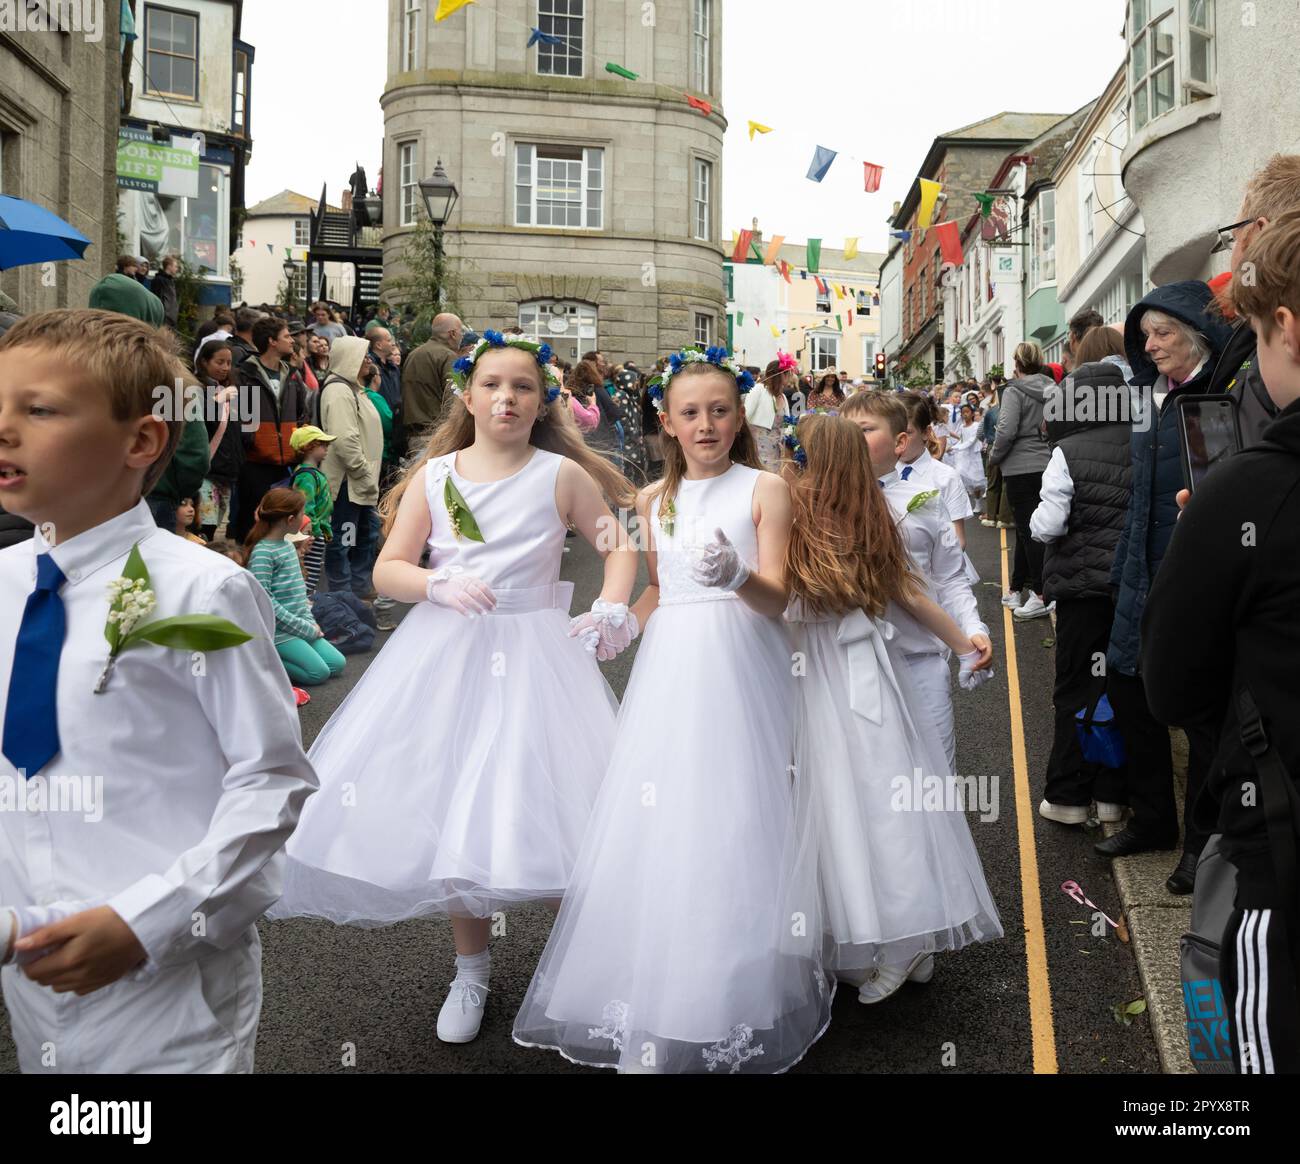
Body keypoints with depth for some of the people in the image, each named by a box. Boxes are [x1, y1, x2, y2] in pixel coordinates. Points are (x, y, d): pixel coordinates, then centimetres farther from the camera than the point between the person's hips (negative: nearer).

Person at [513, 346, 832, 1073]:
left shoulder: (765, 489, -3)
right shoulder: (654, 499, 11)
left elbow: (777, 599, -11)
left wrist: (736, 577, -31)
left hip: (742, 668, -4)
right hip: (669, 668, 5)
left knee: (736, 819, -2)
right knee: (659, 824, 7)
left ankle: (739, 1000, 17)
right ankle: (658, 998, 24)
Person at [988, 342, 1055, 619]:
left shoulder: (1014, 391, -10)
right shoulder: (1052, 390, 8)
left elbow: (1006, 430, -17)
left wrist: (994, 457, -2)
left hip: (1021, 467, -6)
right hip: (1048, 464, 6)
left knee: (1028, 529, -4)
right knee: (1028, 527, 15)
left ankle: (1041, 595, -5)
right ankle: (1017, 587, 25)